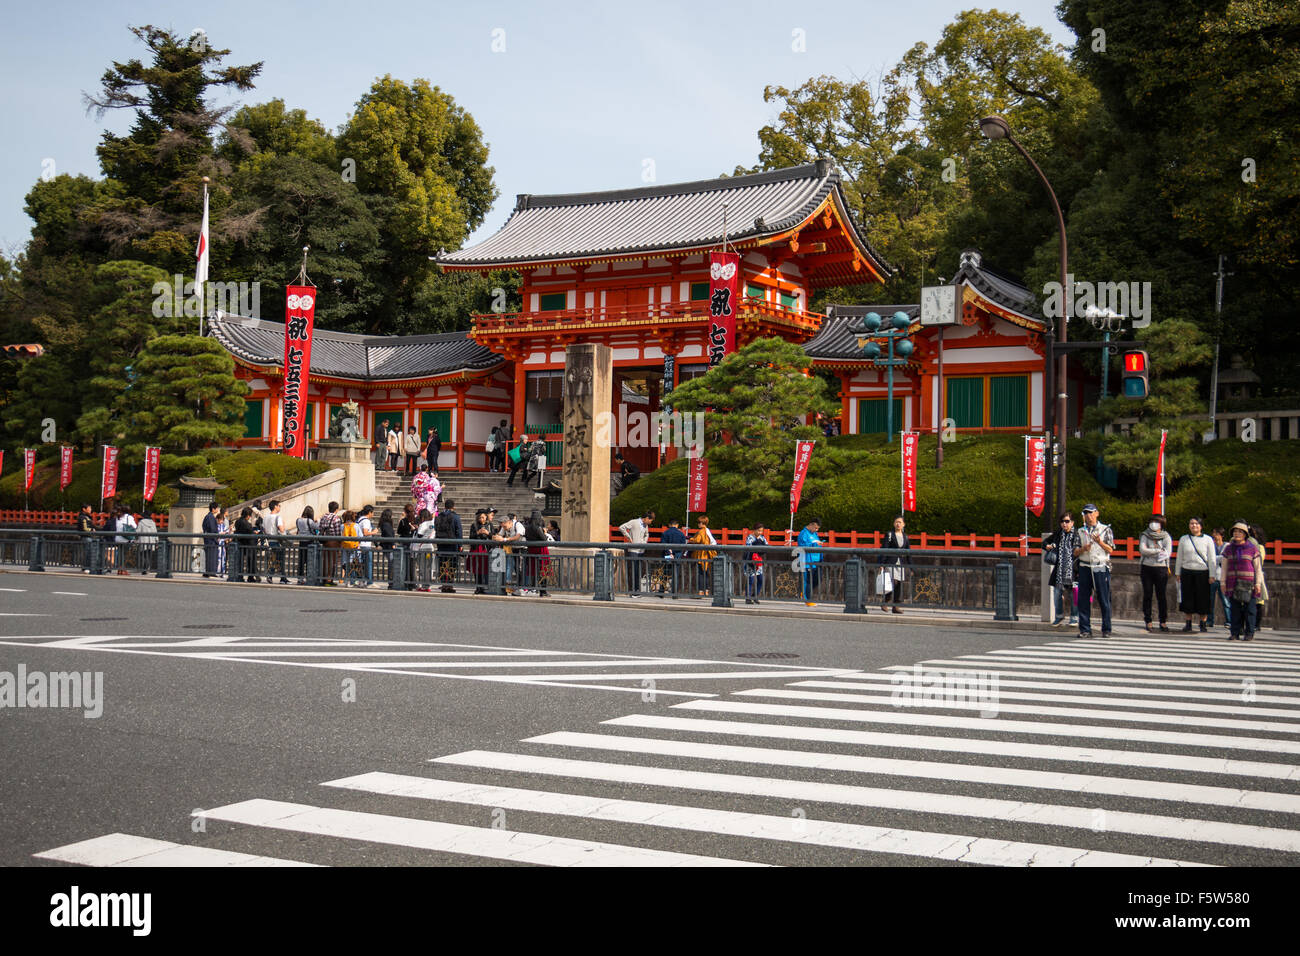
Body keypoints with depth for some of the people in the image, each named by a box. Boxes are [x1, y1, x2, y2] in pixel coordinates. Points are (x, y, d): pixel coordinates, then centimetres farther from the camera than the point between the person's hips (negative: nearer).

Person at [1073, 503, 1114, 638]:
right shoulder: (1080, 532, 14)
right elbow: (1075, 553, 10)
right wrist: (1083, 548, -10)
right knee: (1083, 599, 0)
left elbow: (1110, 550, -1)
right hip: (1085, 567, 3)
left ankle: (1106, 629, 3)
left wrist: (1100, 542, -17)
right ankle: (1085, 629, 4)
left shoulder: (1106, 530, 6)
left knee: (1104, 600, -3)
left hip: (1101, 568, -3)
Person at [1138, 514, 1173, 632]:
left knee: (1162, 595, -2)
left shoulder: (1166, 537, 7)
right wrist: (1159, 551, -13)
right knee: (1147, 595, 2)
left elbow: (1168, 551, -5)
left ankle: (1163, 621, 6)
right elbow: (1142, 550, -9)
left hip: (1161, 568, 0)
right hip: (1146, 568, 0)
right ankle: (1148, 621, 7)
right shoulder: (1145, 536, 6)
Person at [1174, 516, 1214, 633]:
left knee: (1203, 598, 1)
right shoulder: (1183, 539, 9)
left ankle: (1203, 624, 11)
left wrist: (1212, 575, -4)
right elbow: (1179, 558, 13)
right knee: (1188, 598, 5)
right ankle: (1188, 624, 14)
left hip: (1203, 572, -2)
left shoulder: (1208, 539, 2)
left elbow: (1211, 559, 1)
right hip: (1187, 572, 2)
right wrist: (1178, 573, 10)